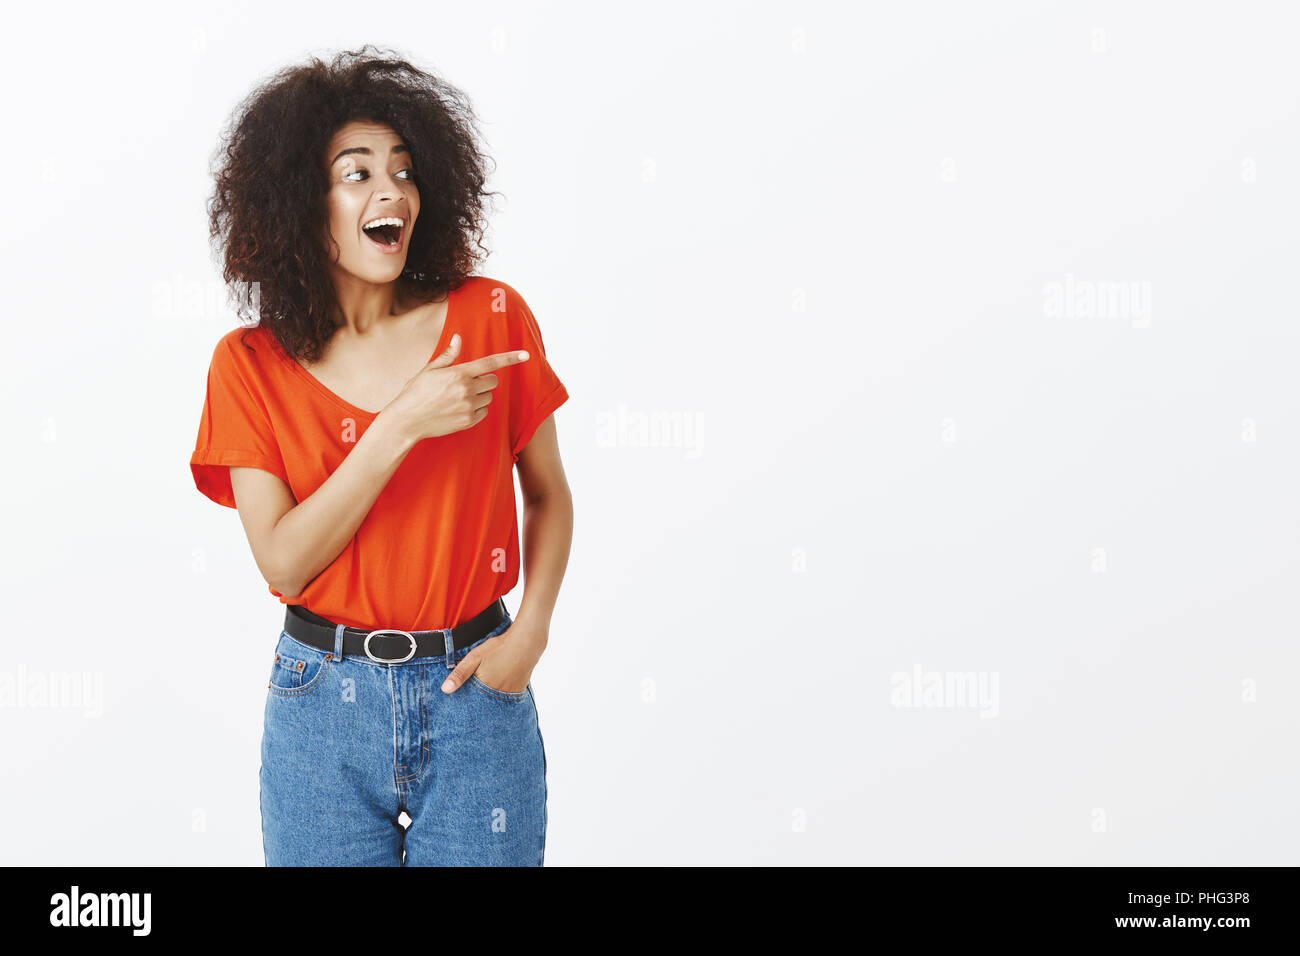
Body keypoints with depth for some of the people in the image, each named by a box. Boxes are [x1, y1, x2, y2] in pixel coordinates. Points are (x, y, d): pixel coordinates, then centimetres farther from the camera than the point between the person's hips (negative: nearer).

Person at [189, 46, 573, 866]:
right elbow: (283, 561, -12)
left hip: (473, 688, 0)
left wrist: (532, 630, -10)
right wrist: (402, 424, -21)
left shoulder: (490, 317, -4)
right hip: (324, 699, 0)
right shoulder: (251, 365, -4)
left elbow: (548, 493, 6)